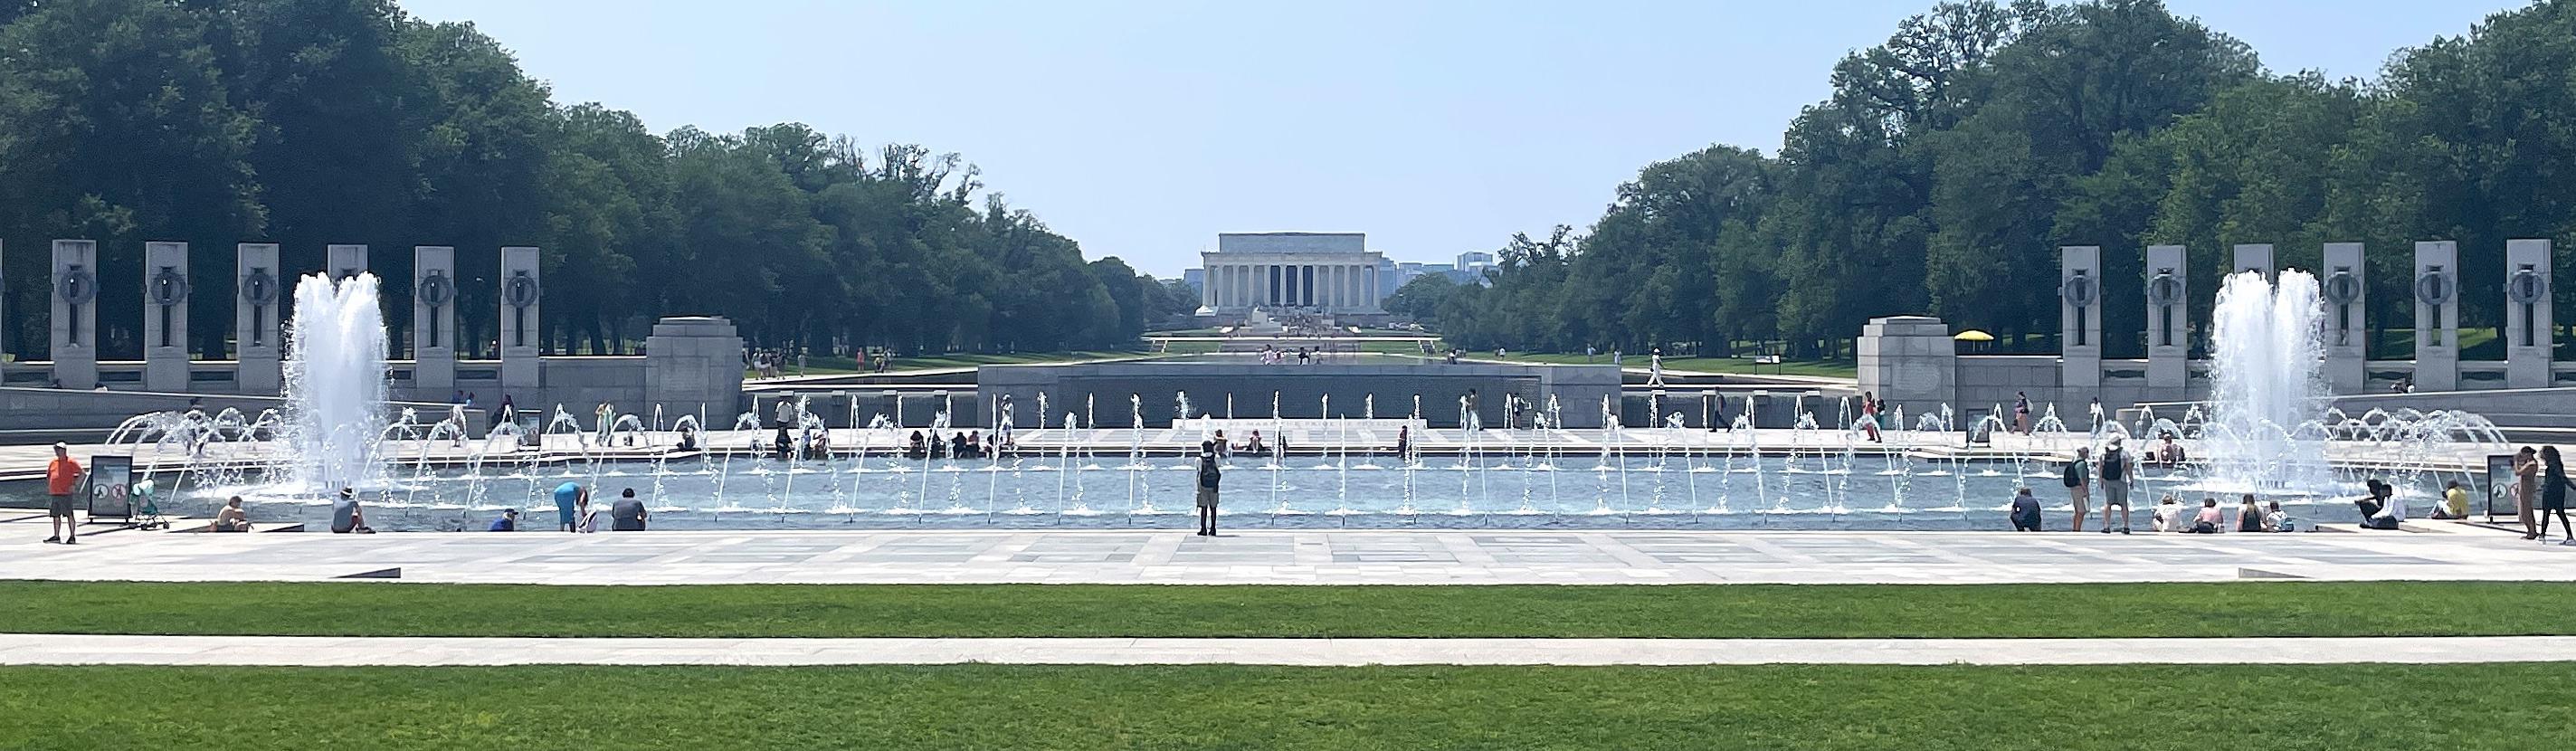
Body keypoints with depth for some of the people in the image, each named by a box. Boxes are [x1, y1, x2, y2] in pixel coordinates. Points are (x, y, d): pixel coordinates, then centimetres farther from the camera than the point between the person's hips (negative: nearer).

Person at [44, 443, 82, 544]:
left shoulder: (71, 462, -3)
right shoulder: (52, 463, 16)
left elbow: (82, 473, -5)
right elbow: (48, 476, 27)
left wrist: (74, 484, -12)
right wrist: (48, 487, 16)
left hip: (65, 494, -7)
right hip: (54, 494, 7)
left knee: (69, 515, -7)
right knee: (55, 516, 10)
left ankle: (72, 536, -4)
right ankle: (56, 536, 17)